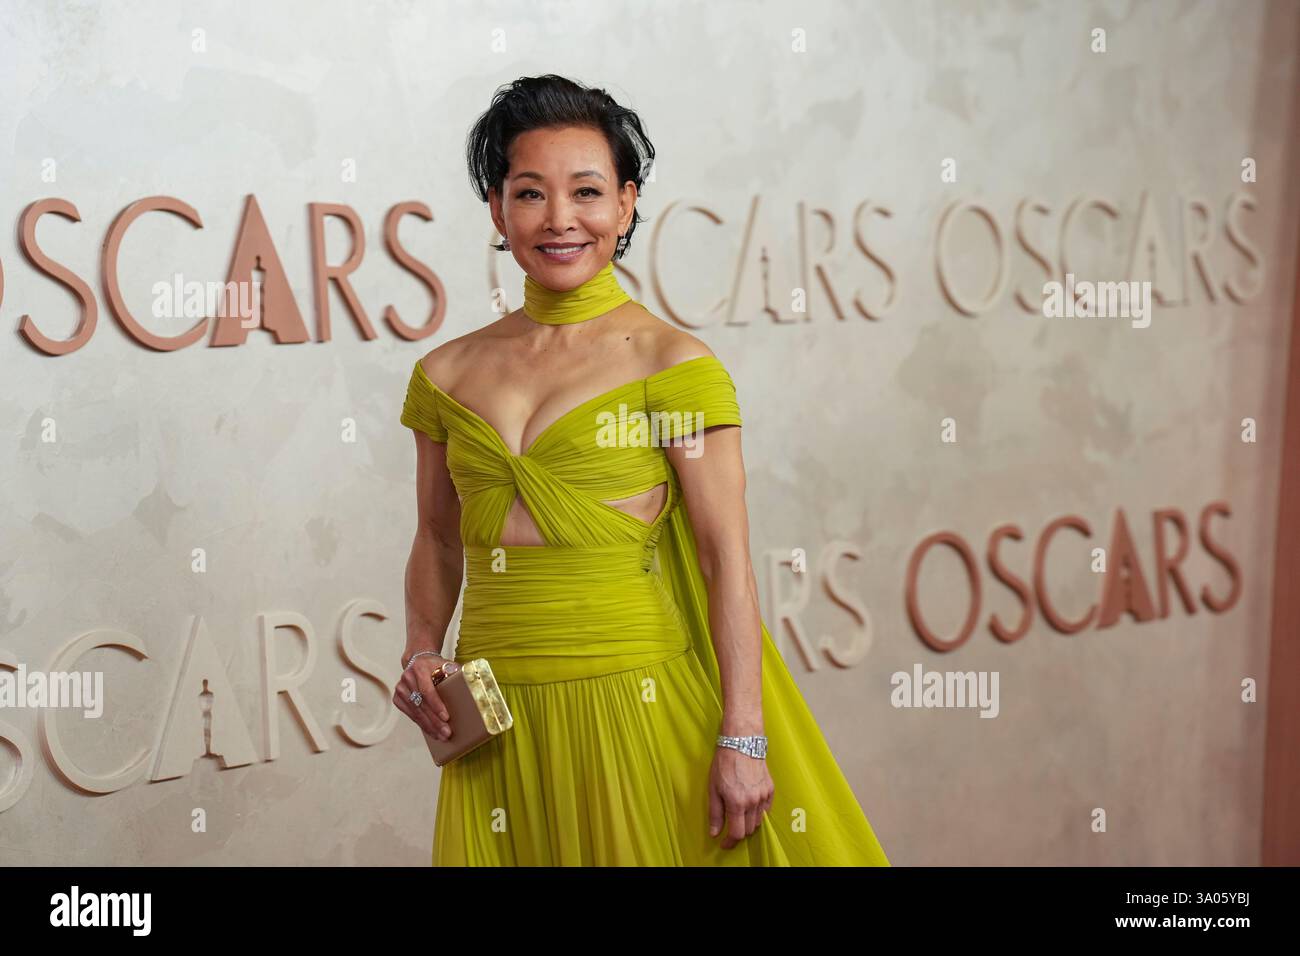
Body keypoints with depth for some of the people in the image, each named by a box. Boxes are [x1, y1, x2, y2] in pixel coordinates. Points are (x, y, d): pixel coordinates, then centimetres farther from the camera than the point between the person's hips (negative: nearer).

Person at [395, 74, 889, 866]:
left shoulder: (675, 366, -6)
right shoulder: (448, 376, 6)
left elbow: (728, 560, -9)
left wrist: (743, 741, -14)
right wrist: (422, 653, 1)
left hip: (635, 703, -3)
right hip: (498, 721, 4)